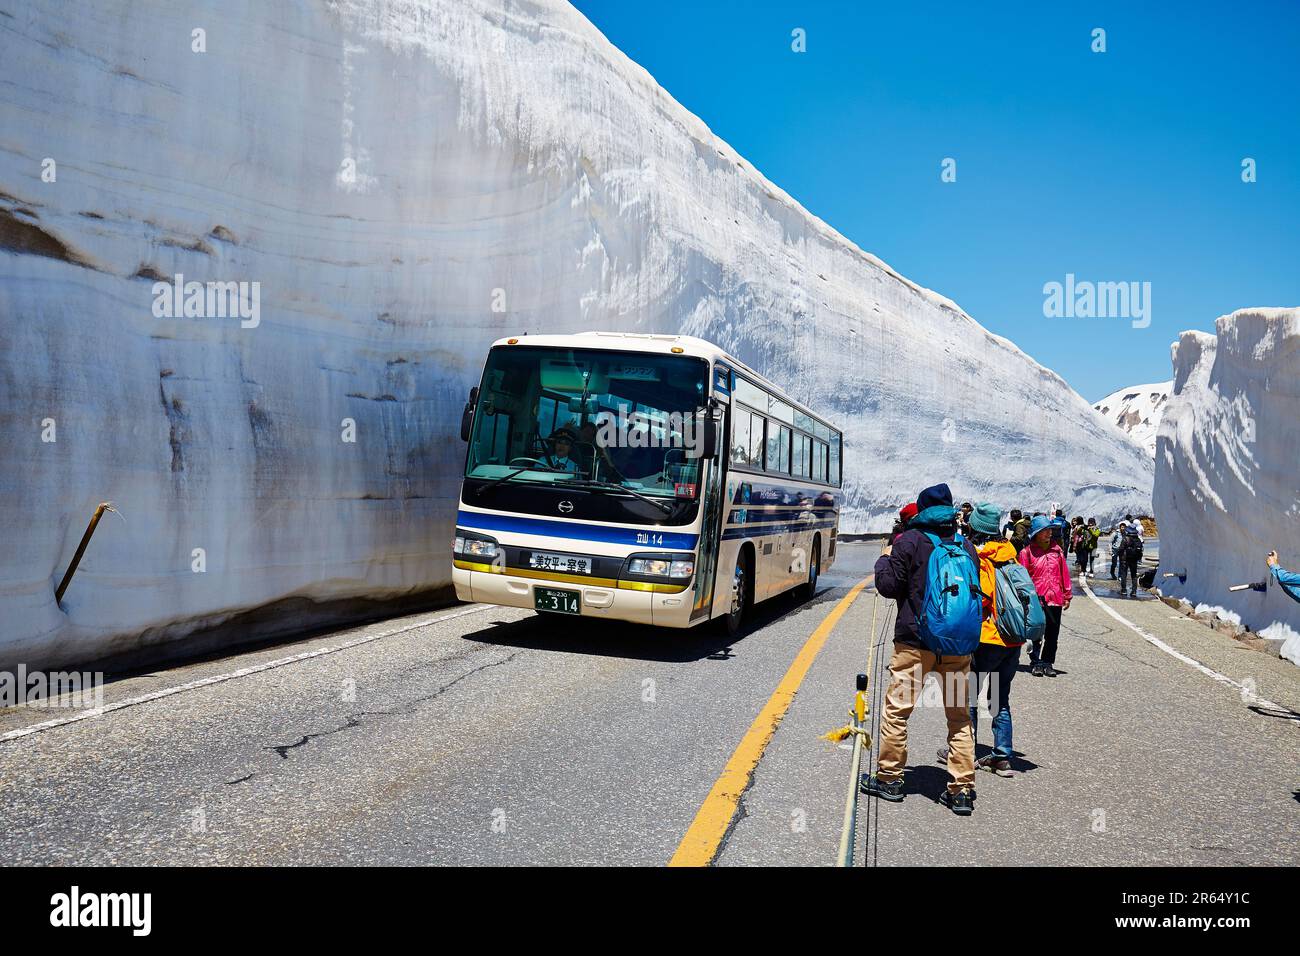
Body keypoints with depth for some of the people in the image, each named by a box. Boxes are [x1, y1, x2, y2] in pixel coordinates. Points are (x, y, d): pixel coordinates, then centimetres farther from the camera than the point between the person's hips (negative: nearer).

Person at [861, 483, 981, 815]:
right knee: (959, 717, 9)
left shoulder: (910, 541, -6)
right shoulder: (966, 545, 9)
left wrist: (884, 560, 12)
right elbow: (976, 591, 15)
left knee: (896, 710, 7)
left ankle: (889, 779, 15)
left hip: (915, 641, -4)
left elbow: (889, 586, -5)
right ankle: (962, 790, 10)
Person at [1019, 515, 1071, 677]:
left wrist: (1067, 595, 11)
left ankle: (1048, 663, 20)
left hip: (1055, 599, 4)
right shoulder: (1027, 552, -4)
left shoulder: (1057, 550, 8)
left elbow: (1064, 573, 12)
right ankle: (1036, 663, 13)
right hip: (1036, 600, -4)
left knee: (1052, 635, 9)